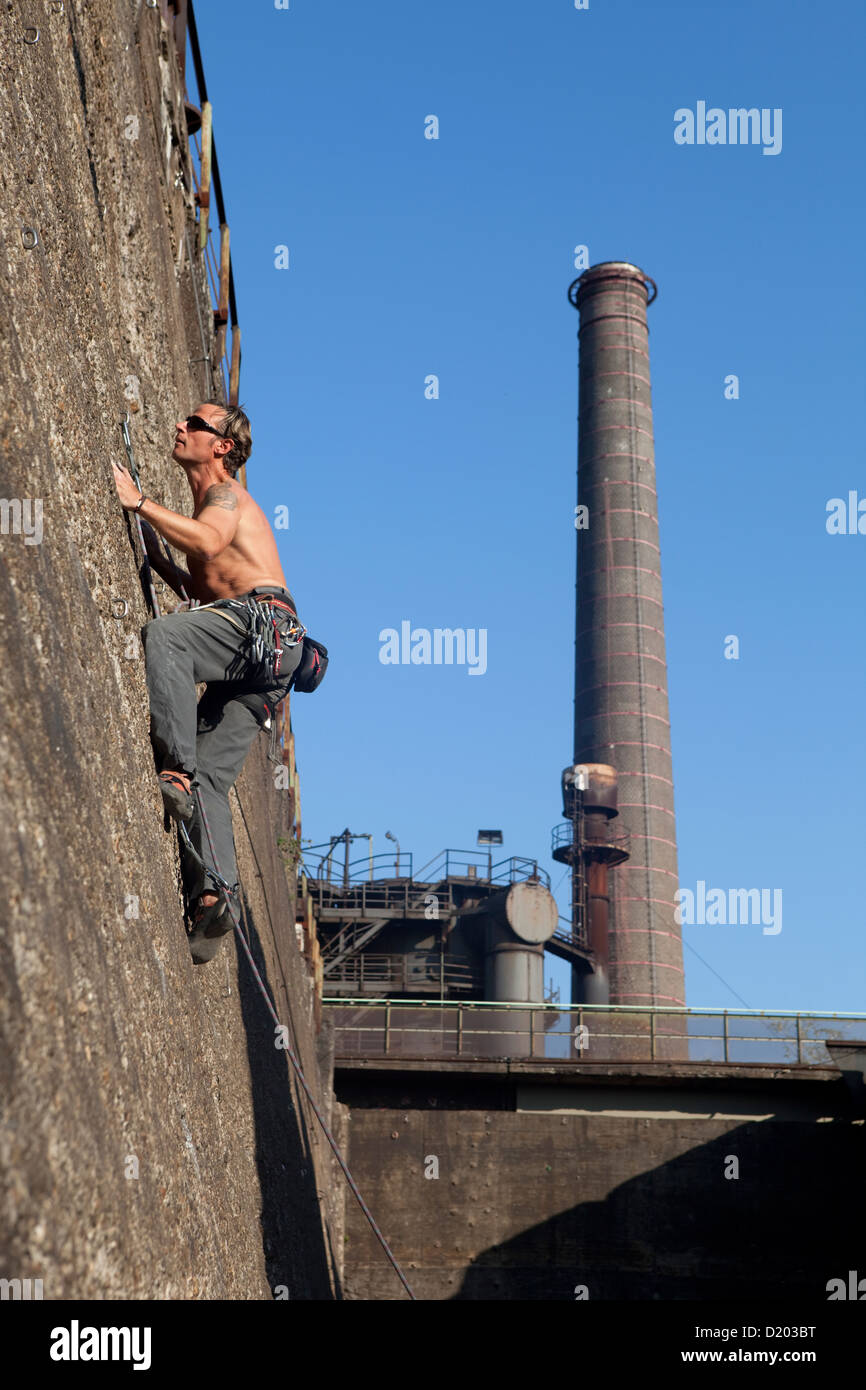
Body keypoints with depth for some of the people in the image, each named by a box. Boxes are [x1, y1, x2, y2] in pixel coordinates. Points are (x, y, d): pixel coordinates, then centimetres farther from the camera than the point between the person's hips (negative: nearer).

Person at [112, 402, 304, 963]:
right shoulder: (211, 504, 33)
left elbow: (210, 542, -20)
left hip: (266, 622, -9)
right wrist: (157, 560, 29)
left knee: (162, 633, -32)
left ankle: (178, 769, -32)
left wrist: (139, 502, -16)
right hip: (253, 663, 9)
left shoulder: (227, 494, 5)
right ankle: (217, 894, -10)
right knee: (209, 779, -2)